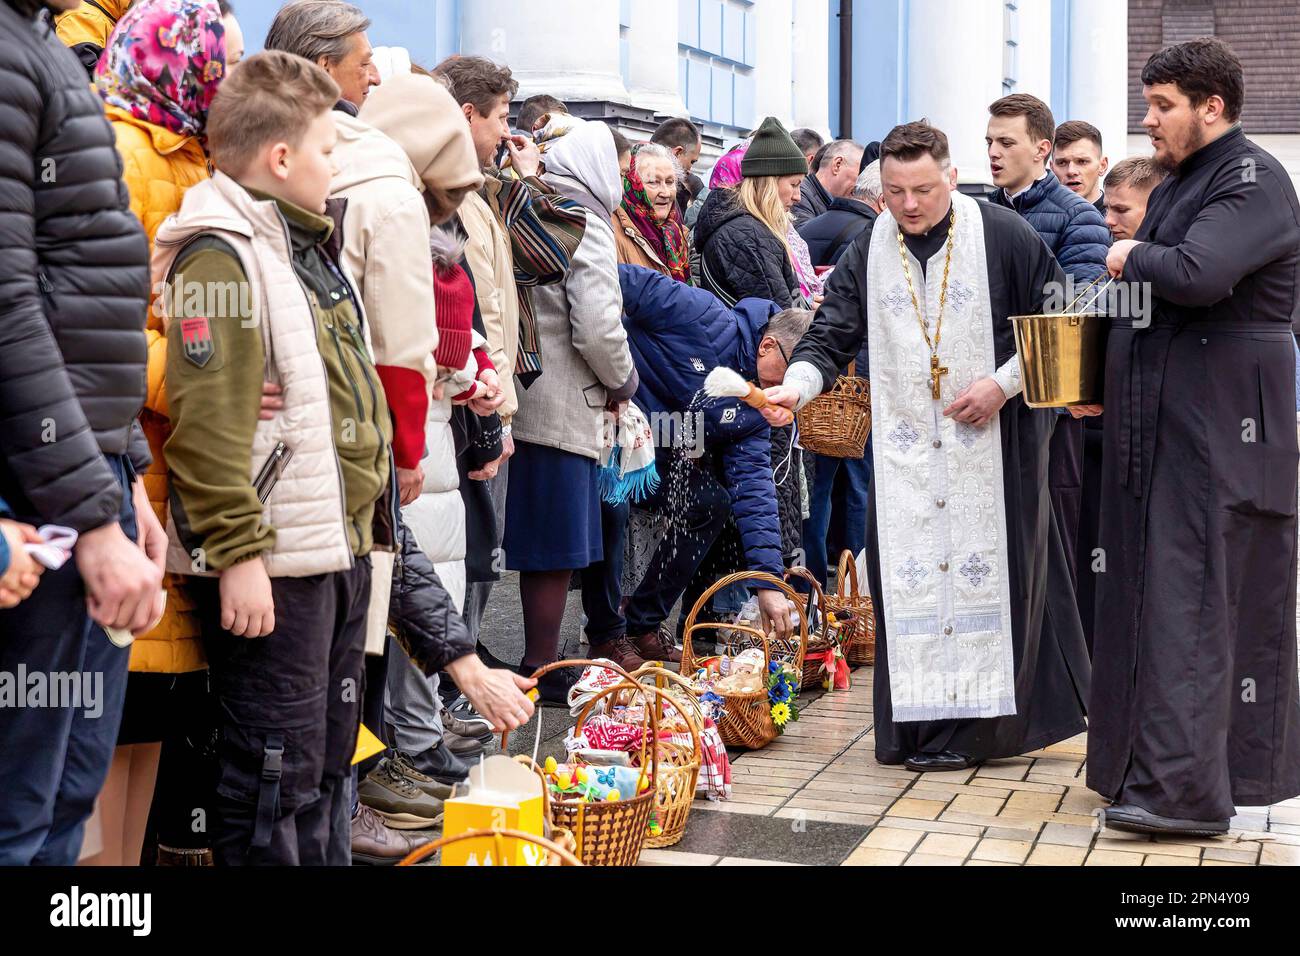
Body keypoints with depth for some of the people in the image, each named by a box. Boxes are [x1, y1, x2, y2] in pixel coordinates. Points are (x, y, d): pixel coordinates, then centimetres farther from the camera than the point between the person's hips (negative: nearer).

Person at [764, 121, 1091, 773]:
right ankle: (924, 724, 9)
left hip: (995, 444, -3)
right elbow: (831, 335, 1)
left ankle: (974, 725, 8)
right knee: (910, 580, 1)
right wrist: (796, 384, -19)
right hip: (905, 447, 3)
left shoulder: (1003, 237, -5)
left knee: (988, 577, -1)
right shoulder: (867, 254, 4)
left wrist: (1003, 382, -12)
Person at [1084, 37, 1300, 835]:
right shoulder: (1178, 184, 18)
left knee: (1194, 598, -10)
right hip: (1162, 424, 9)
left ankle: (1187, 789, -9)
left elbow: (1197, 273, -28)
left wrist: (1132, 257, -9)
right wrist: (1099, 378, 9)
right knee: (1154, 588, 10)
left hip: (1223, 426, -9)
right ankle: (1152, 763, 19)